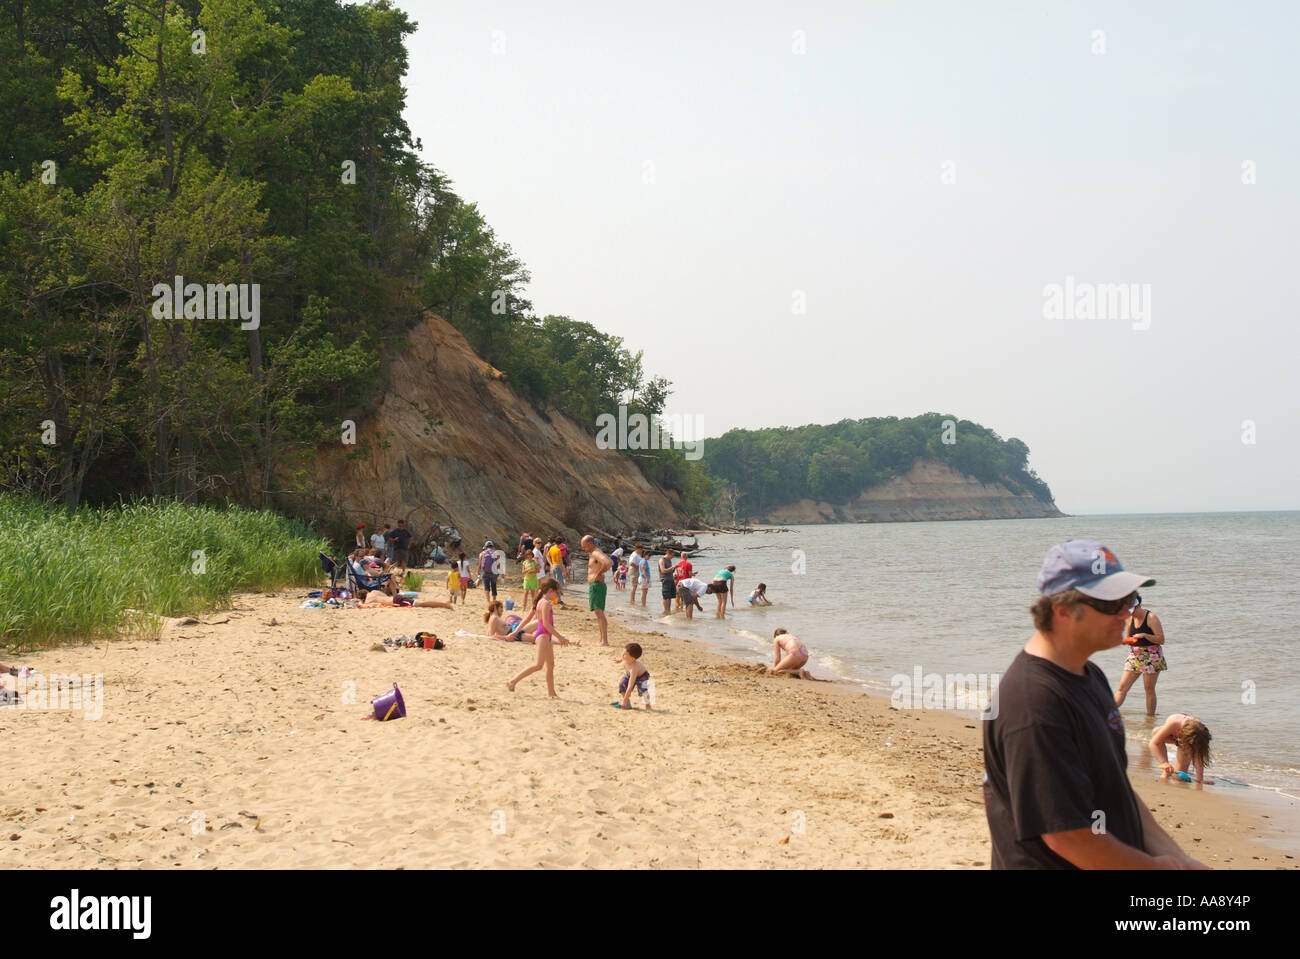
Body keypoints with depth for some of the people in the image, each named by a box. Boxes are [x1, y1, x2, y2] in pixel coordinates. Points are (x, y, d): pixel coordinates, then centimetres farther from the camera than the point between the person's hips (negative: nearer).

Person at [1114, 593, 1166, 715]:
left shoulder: (1151, 618, -11)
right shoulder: (1130, 619, 7)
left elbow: (1161, 639, -14)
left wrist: (1144, 635, -24)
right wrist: (1125, 641, -7)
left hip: (1151, 656, -6)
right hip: (1134, 656, 6)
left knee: (1149, 689, -1)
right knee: (1122, 687, -2)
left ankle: (1150, 716, 8)